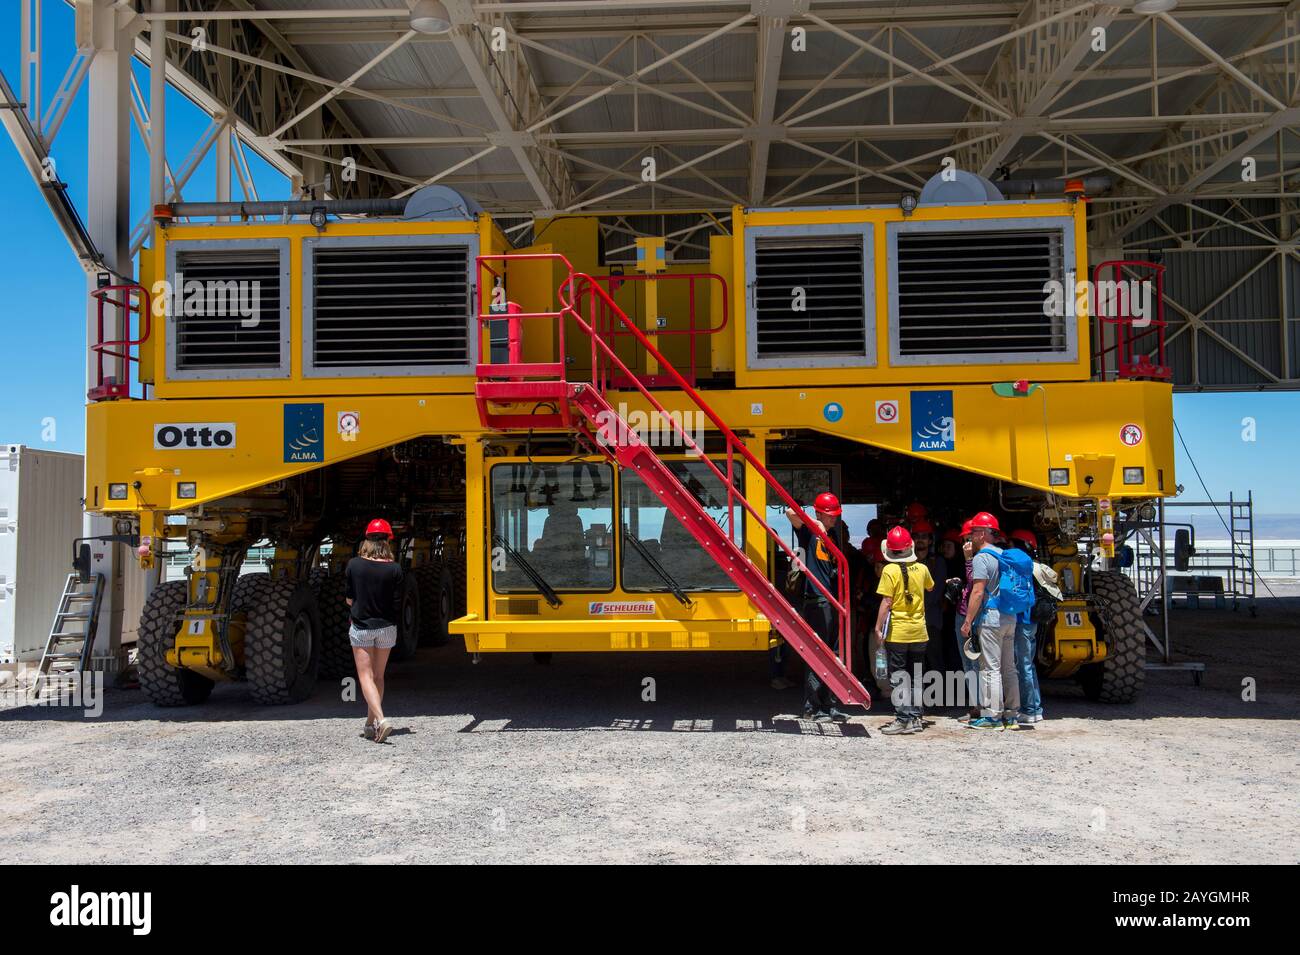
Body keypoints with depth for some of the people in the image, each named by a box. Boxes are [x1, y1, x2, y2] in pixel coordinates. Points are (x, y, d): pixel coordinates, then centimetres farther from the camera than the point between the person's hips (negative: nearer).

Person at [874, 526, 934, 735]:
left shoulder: (890, 571, -13)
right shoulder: (922, 569, 2)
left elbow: (886, 602, -15)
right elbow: (930, 588, 23)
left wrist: (878, 627, -9)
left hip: (897, 632, -5)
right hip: (919, 631, 5)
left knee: (899, 677, 1)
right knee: (915, 676, 14)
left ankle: (903, 720, 0)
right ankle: (916, 717, 19)